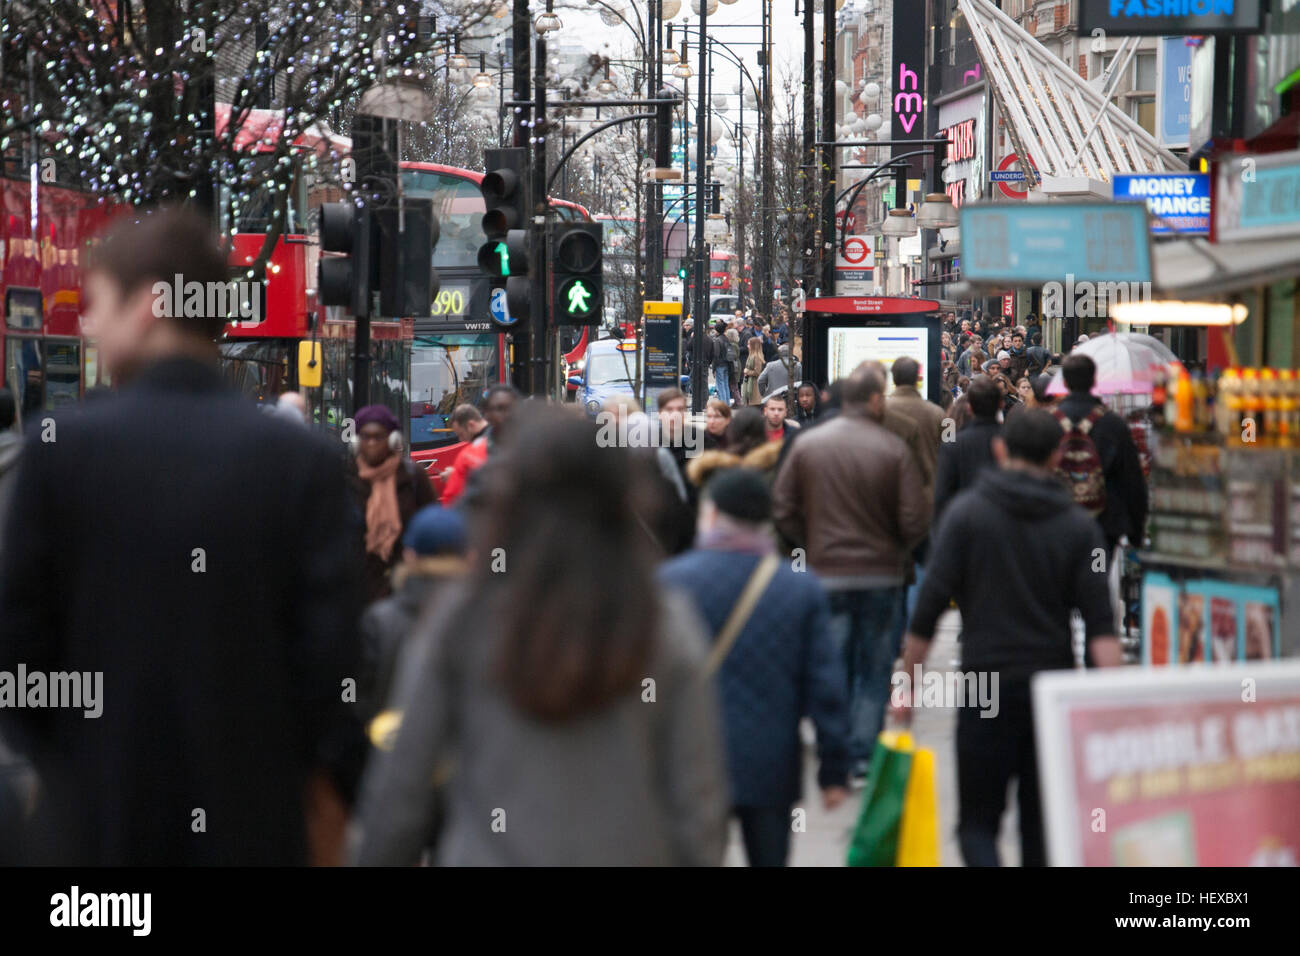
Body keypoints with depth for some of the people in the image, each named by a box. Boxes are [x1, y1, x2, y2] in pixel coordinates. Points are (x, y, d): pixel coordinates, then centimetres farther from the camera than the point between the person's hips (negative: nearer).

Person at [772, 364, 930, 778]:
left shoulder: (806, 444, -2)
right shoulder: (894, 449, -9)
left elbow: (782, 510, 0)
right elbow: (915, 520, -10)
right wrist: (896, 550, 9)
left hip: (826, 572, 2)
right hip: (881, 573, -2)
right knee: (875, 670, 9)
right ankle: (863, 755, 8)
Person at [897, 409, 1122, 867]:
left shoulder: (968, 512, -2)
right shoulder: (1077, 525, 5)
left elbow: (930, 606, -6)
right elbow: (1100, 627, -3)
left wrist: (908, 684, 2)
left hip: (986, 690, -2)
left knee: (977, 820, 2)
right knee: (1041, 825, 12)